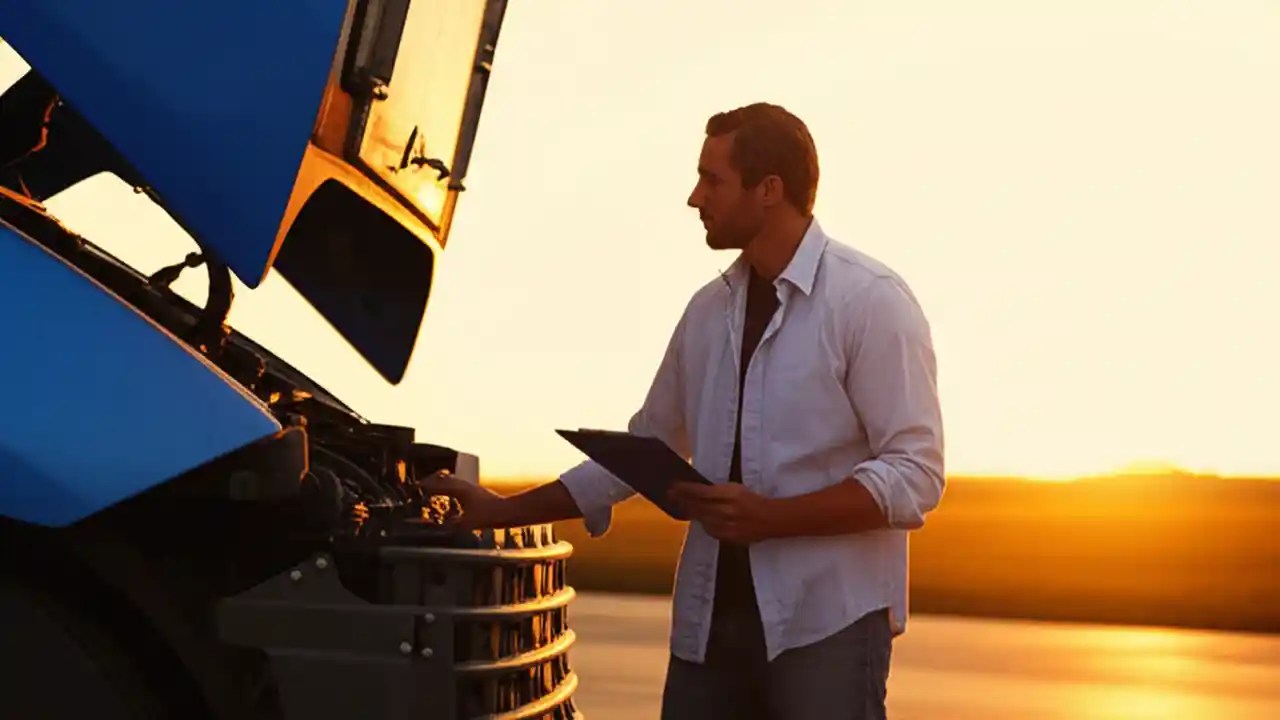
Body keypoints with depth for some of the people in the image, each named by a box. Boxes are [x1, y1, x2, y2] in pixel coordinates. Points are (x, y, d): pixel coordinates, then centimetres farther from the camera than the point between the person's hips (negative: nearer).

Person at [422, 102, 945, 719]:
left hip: (825, 625, -5)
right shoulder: (708, 310, 12)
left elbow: (915, 475, -12)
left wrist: (768, 516, -19)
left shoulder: (869, 300, -7)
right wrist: (503, 512, 16)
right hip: (709, 622, 5)